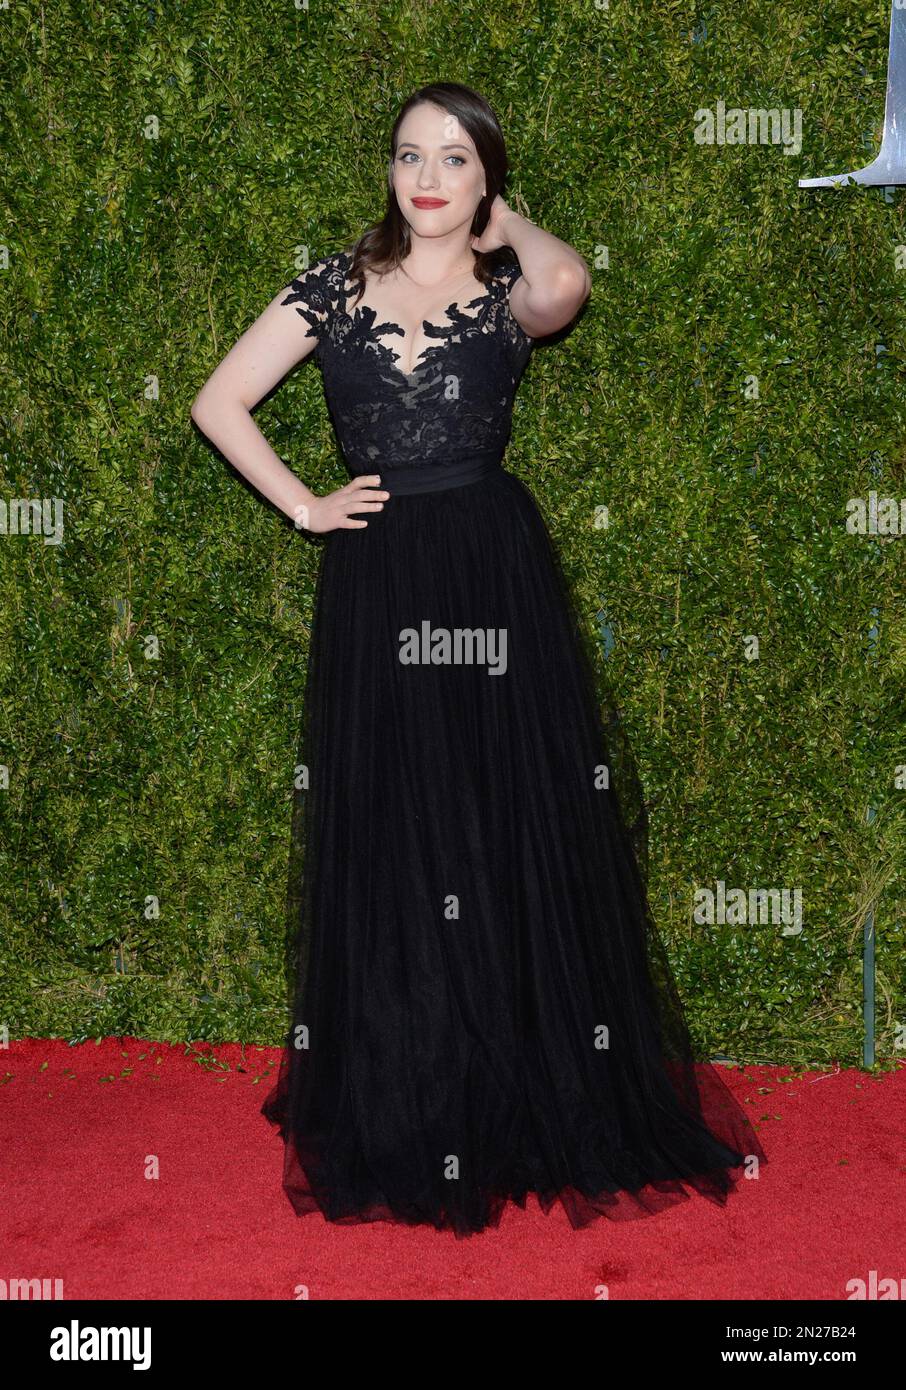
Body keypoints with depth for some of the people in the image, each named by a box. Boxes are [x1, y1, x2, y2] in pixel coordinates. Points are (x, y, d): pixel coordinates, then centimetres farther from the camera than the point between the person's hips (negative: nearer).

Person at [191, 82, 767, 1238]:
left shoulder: (508, 293, 5)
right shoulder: (335, 284, 7)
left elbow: (565, 284, -20)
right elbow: (219, 403, 9)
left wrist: (504, 226, 0)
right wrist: (303, 506, 1)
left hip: (497, 579, -1)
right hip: (377, 588, 1)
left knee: (522, 837, 2)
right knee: (390, 847, 6)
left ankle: (540, 1099, 18)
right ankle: (402, 1111, 21)